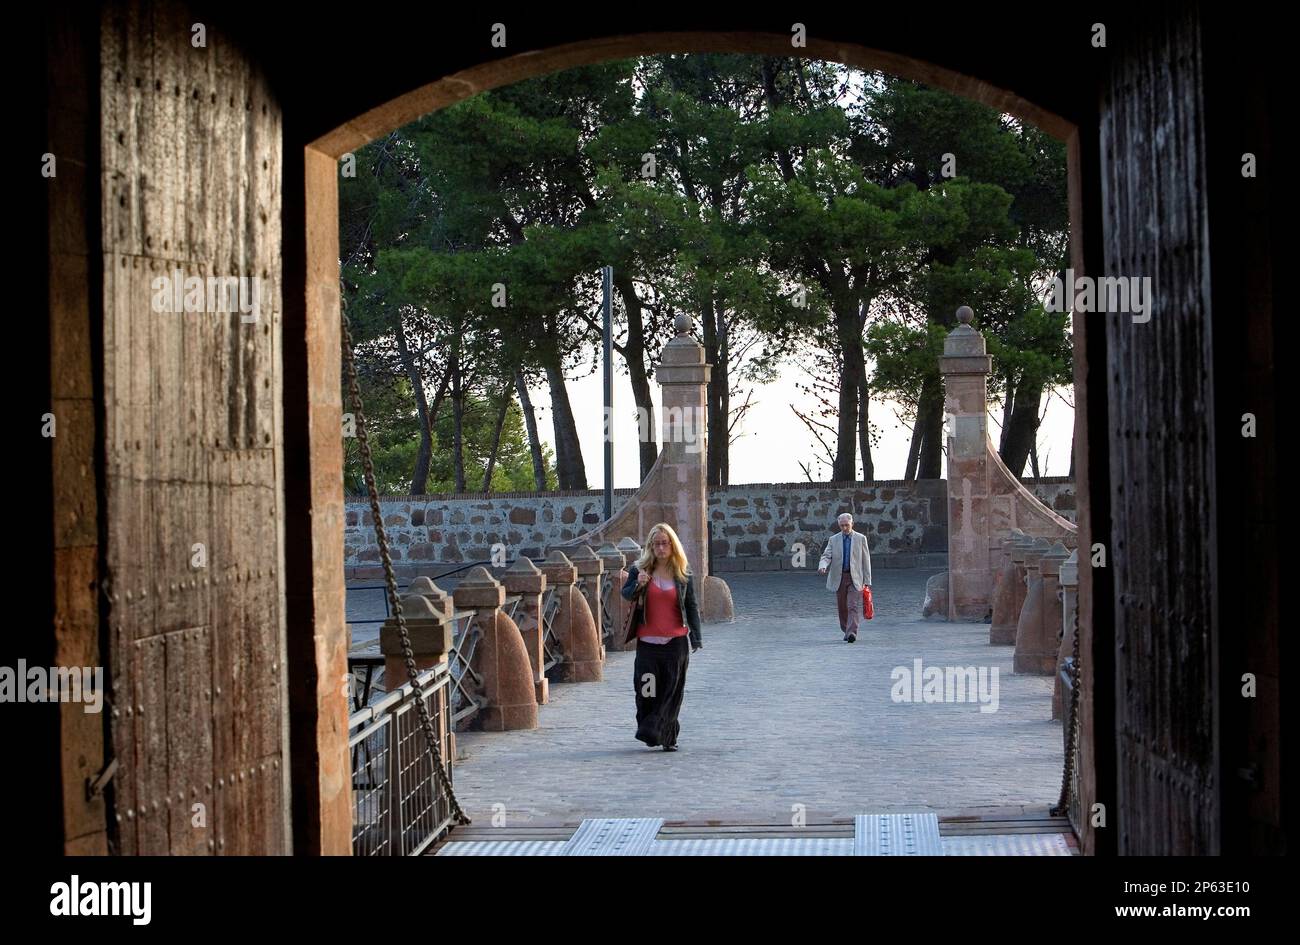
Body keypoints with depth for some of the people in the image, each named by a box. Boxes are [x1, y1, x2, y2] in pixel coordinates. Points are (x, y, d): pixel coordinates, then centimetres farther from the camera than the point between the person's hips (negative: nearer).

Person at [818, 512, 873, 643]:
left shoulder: (861, 539, 5)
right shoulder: (833, 540, 9)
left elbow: (866, 560, 5)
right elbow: (826, 556, 1)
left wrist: (867, 581, -1)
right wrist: (822, 566, -23)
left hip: (855, 578, -2)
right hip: (839, 578, 2)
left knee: (853, 607, -13)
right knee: (842, 607, 7)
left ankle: (852, 633, -20)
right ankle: (846, 631, 22)